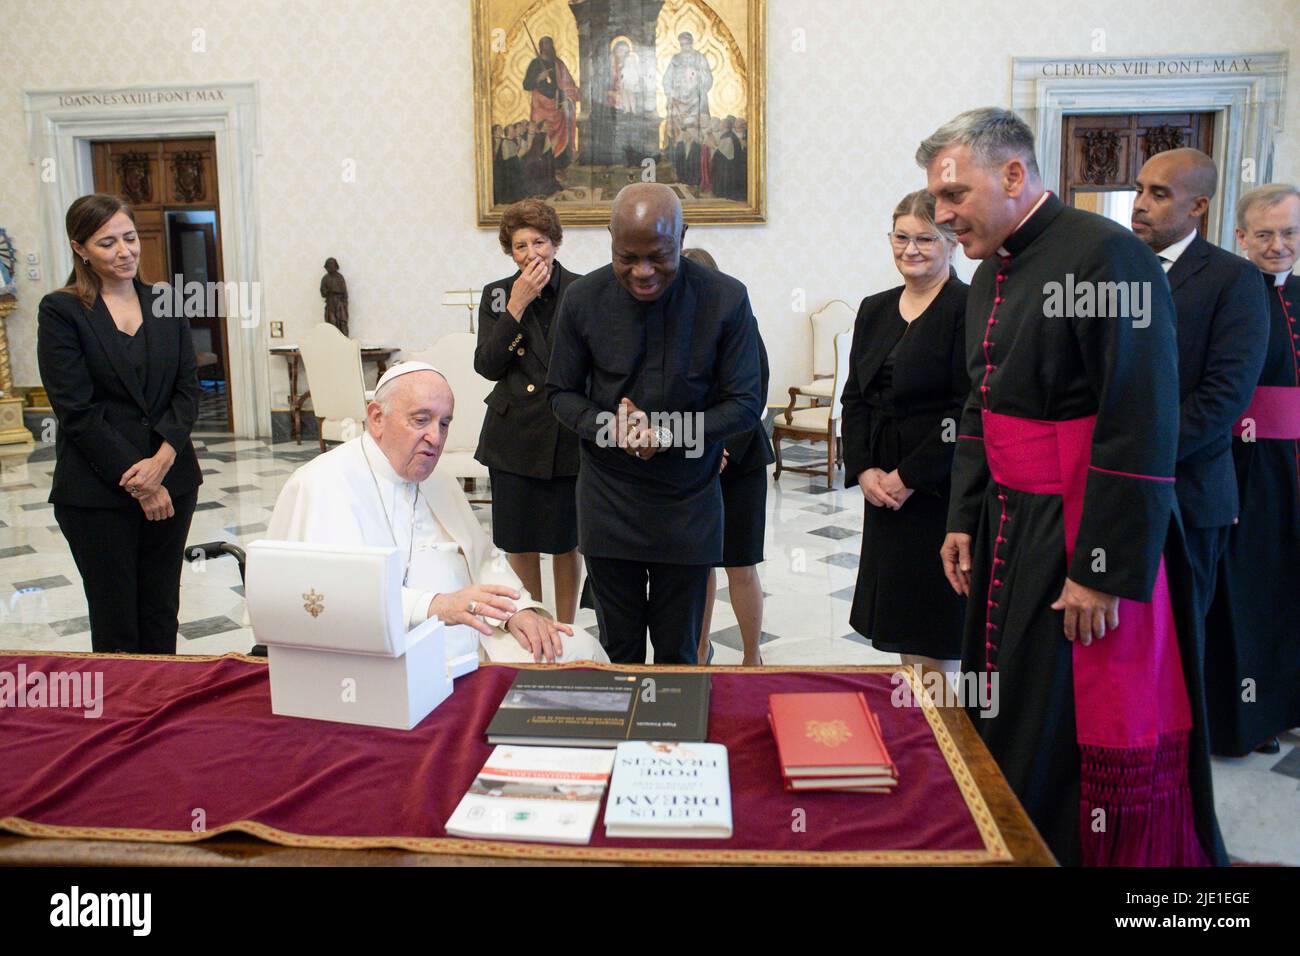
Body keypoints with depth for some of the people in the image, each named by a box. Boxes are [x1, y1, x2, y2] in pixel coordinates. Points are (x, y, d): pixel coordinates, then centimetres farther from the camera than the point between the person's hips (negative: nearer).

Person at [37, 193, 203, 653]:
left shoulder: (165, 303, 9)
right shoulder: (61, 311, -3)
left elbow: (188, 388, 5)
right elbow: (76, 410, -9)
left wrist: (163, 458, -11)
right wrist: (137, 483, -13)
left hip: (170, 480, 4)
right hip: (96, 491, -3)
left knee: (161, 613, 12)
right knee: (116, 620, 6)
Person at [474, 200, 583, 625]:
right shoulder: (497, 294, 3)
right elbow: (487, 366, -7)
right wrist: (516, 306, -13)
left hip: (569, 436, -2)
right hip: (513, 436, 2)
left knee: (565, 540, 11)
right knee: (518, 540, 10)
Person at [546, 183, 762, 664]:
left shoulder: (726, 299, -11)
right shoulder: (583, 299, -6)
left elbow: (745, 404, -7)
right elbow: (561, 391, 4)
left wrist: (667, 433, -21)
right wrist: (607, 426, -18)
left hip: (688, 503, -1)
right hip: (607, 500, 1)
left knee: (678, 655, 12)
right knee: (619, 652, 13)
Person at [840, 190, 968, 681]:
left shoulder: (968, 308, -10)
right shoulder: (874, 309, 11)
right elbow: (855, 398, 11)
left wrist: (910, 476, -15)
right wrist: (863, 470, -3)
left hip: (940, 489, -6)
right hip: (884, 489, 7)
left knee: (933, 633, 2)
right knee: (899, 623, 14)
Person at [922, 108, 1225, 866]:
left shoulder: (1107, 257, -17)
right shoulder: (992, 275, 10)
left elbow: (1141, 432, -20)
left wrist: (1106, 571, -20)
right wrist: (964, 519, 14)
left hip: (1091, 543, -8)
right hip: (1010, 533, 8)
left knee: (1090, 736, 4)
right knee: (1013, 723, 18)